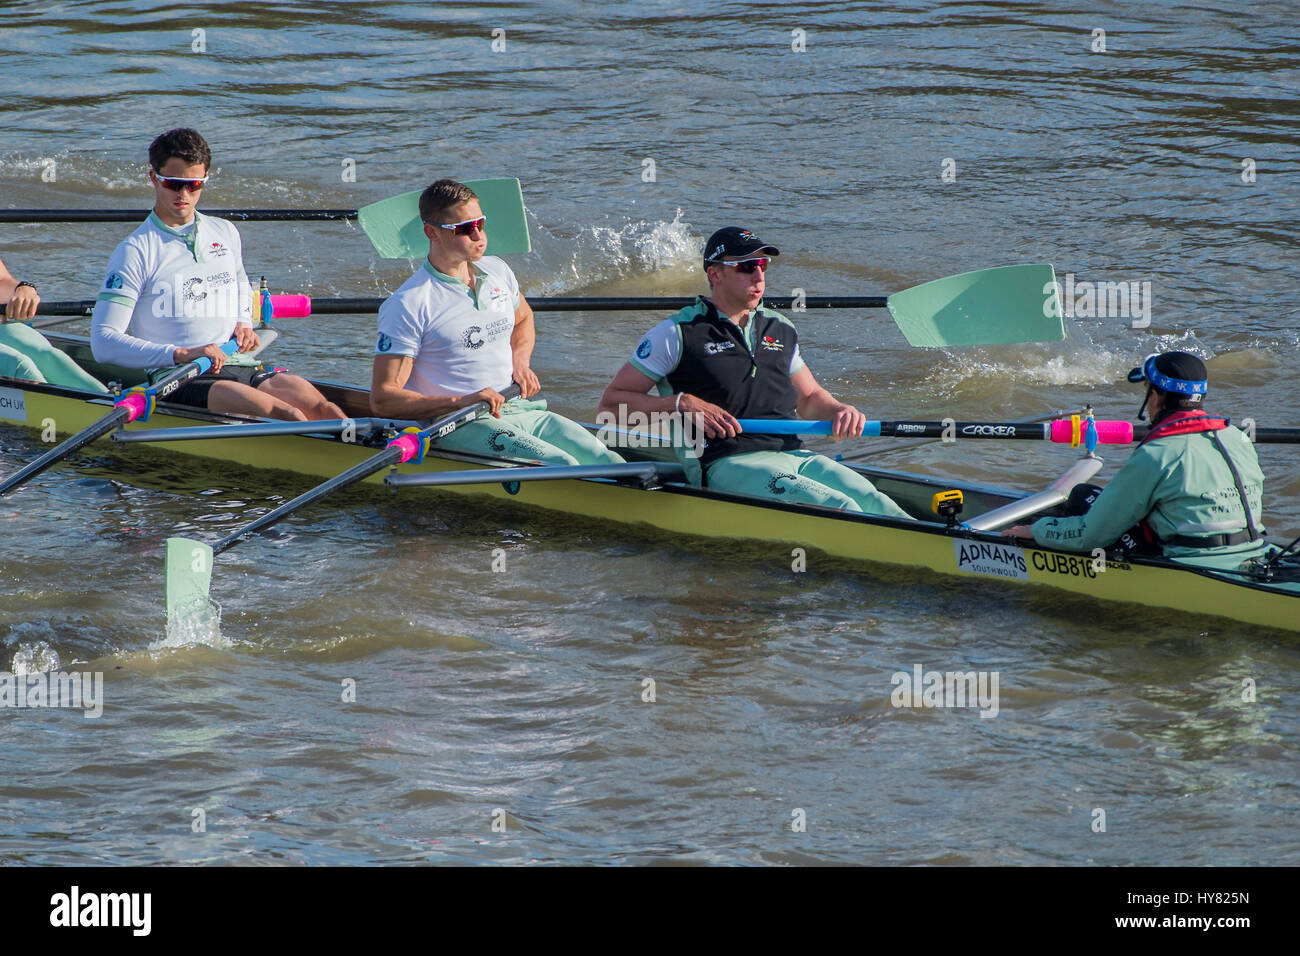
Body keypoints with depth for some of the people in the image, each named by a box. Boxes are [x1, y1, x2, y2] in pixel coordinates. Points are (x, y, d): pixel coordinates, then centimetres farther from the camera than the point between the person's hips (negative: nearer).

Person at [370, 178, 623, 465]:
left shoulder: (497, 272, 14)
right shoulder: (409, 305, -8)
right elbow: (382, 400, -11)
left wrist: (520, 363, 14)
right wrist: (460, 402, -22)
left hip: (520, 411, 7)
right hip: (458, 428, -7)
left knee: (608, 461, -17)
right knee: (562, 467, -31)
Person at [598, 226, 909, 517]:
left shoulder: (781, 330, 21)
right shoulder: (677, 335, 3)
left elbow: (809, 398, 34)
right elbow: (612, 402, 2)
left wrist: (839, 411, 9)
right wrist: (685, 404, -12)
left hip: (795, 454, 6)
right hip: (726, 464, -6)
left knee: (871, 500, -24)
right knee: (839, 508, -31)